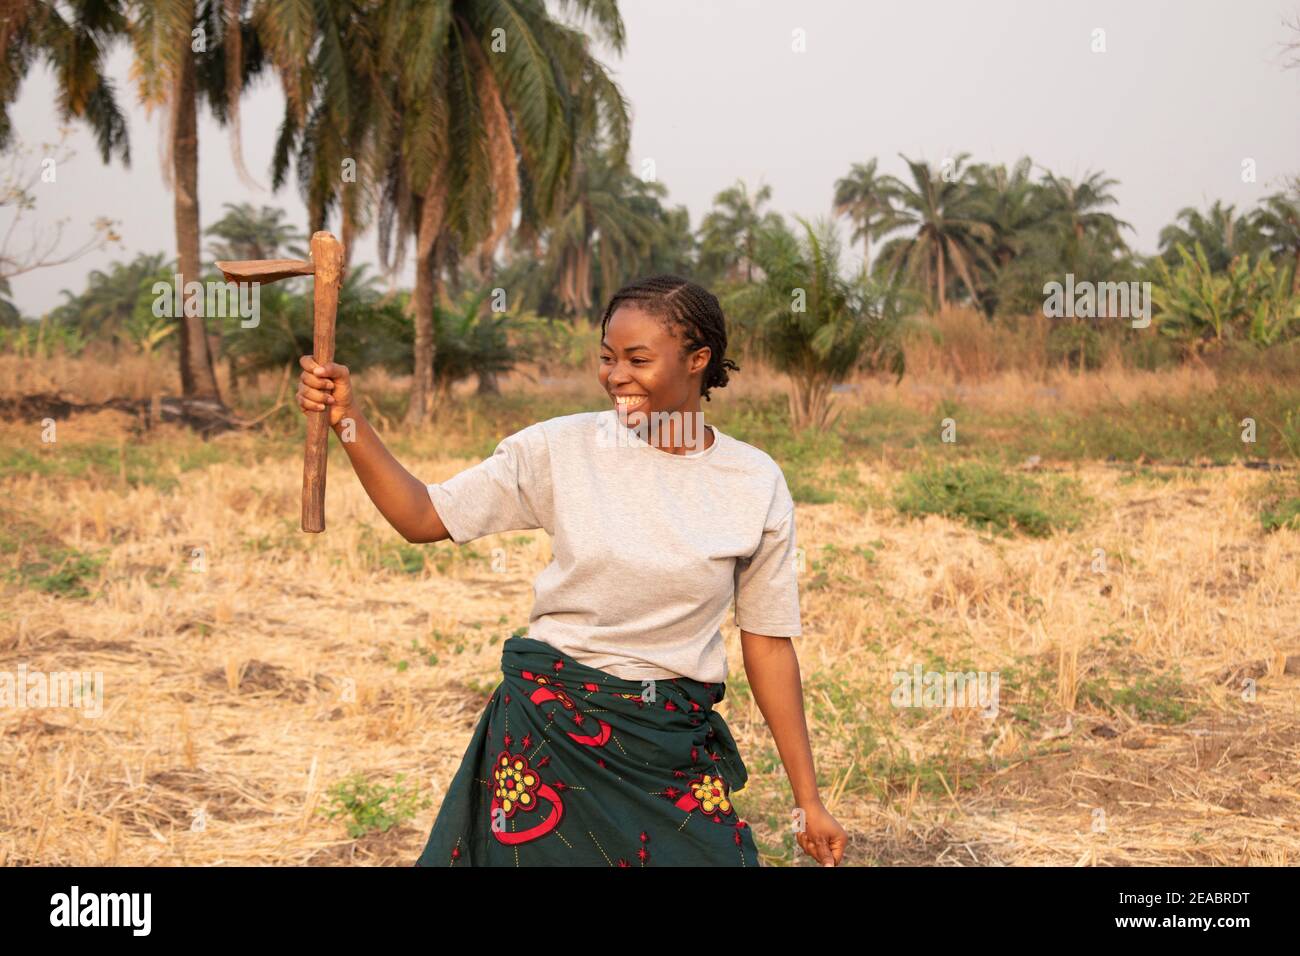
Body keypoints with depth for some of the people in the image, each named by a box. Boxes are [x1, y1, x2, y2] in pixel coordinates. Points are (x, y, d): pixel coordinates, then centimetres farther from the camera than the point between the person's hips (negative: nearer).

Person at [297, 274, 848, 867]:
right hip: (548, 726, -1)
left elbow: (769, 641, 3)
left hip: (675, 746, 1)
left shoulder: (755, 484, -2)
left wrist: (808, 798, 4)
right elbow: (424, 518, -1)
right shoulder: (563, 449, -4)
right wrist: (350, 421, -15)